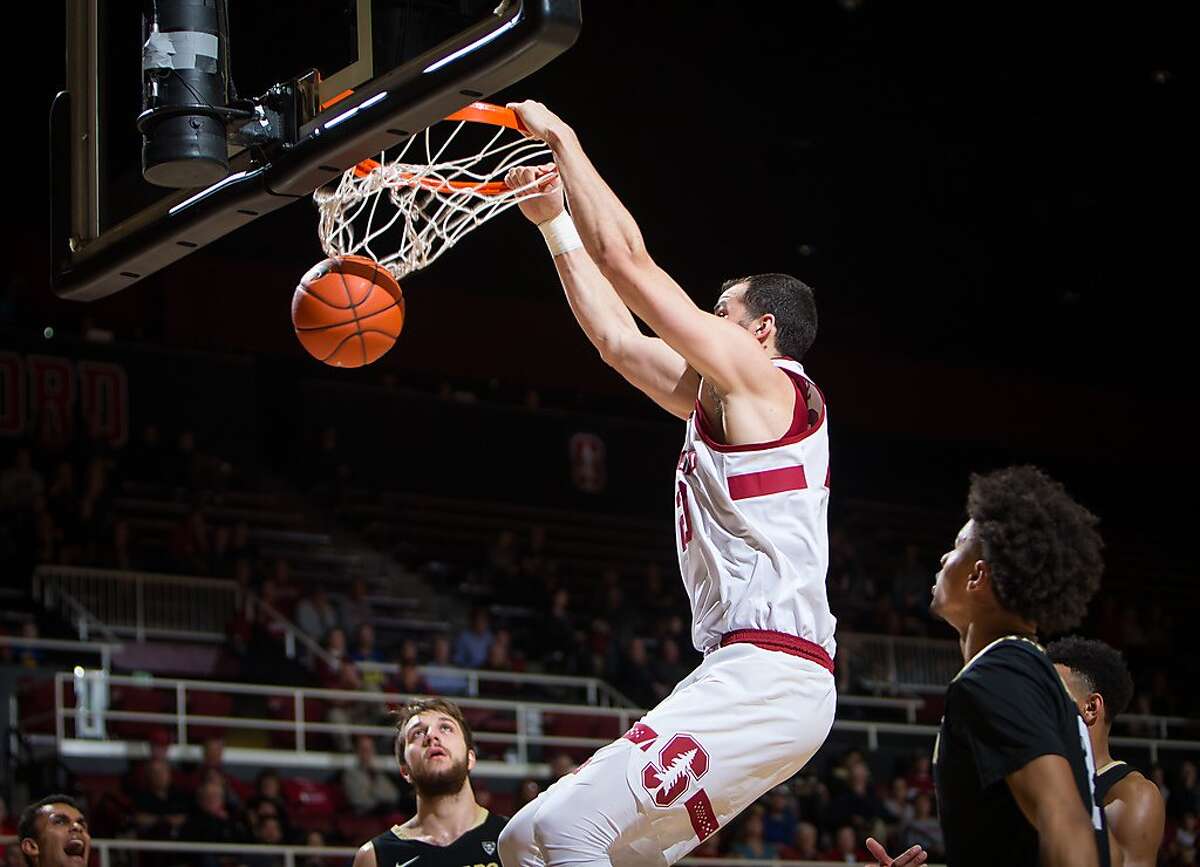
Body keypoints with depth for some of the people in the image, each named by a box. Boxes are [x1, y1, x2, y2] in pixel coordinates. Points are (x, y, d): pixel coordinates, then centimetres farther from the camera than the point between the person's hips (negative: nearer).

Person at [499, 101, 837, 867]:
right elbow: (616, 337, 30)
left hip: (766, 677, -10)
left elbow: (628, 259, -3)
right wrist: (556, 222, 32)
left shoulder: (769, 383, -1)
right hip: (748, 670, 10)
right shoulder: (719, 403, 24)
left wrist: (563, 140, 6)